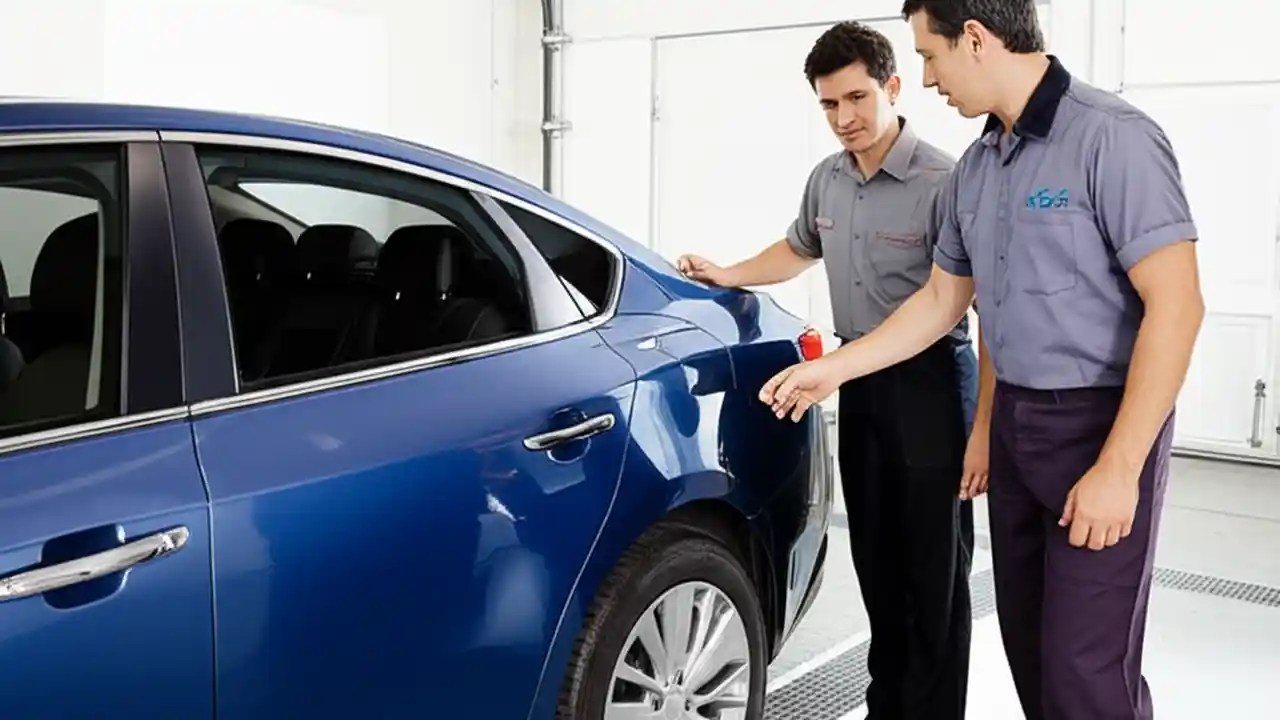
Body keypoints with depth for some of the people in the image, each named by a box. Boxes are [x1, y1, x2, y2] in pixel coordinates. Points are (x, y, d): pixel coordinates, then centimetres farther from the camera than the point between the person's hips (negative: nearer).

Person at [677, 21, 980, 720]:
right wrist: (726, 276, 17)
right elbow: (798, 251, 28)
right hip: (859, 381, 7)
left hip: (930, 381, -7)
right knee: (875, 558, 16)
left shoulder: (942, 183, -17)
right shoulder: (826, 181, 6)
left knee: (934, 565, 1)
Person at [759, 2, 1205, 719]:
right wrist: (834, 368, 15)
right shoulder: (974, 168, 9)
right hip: (1014, 423, 8)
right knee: (1029, 647, 13)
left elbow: (1176, 306, -19)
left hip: (1103, 425, -7)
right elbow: (941, 301, 19)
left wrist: (1119, 468, -22)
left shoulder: (1111, 136, -15)